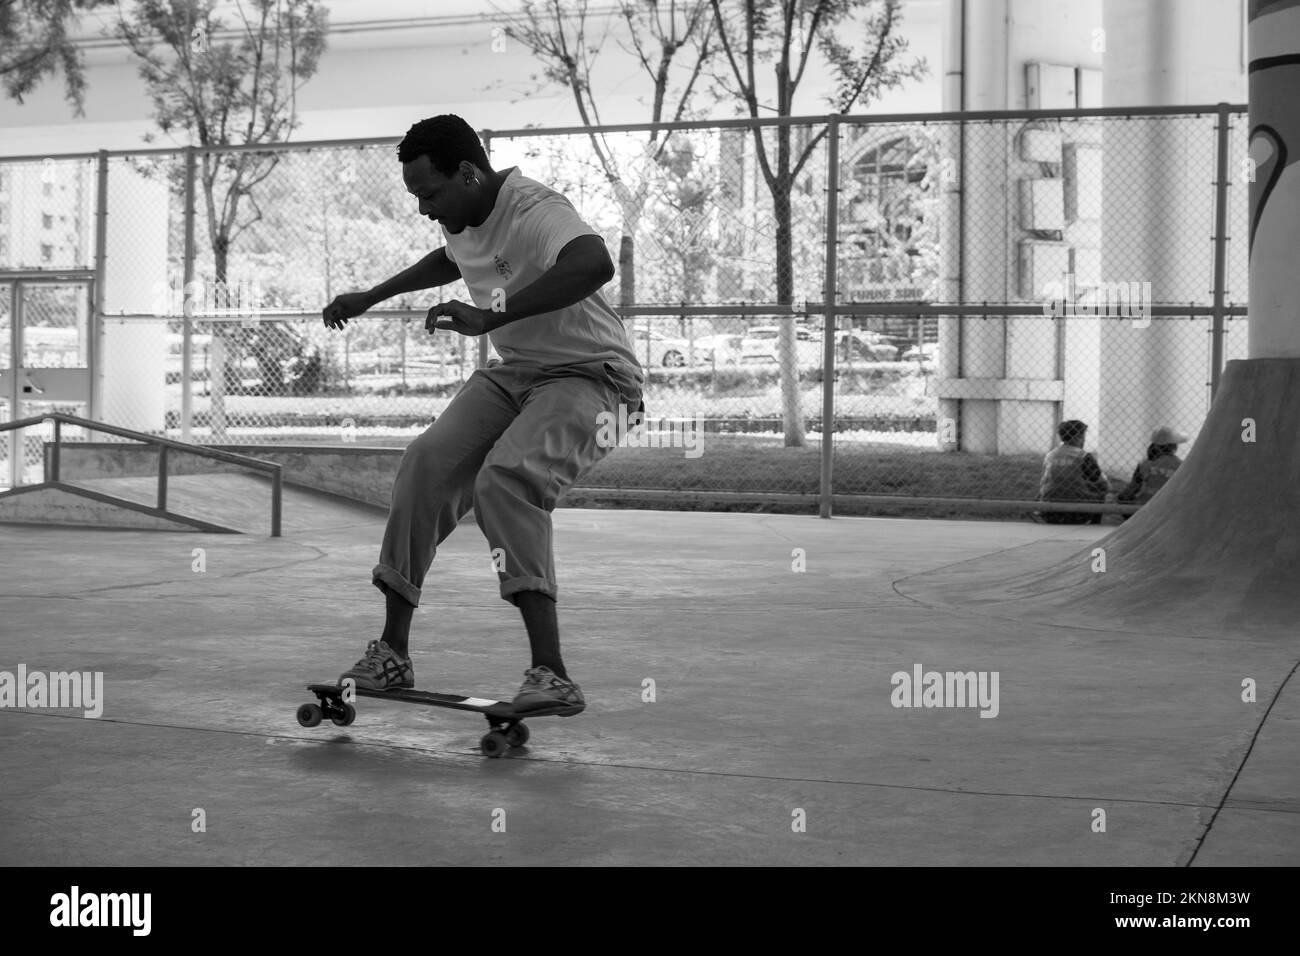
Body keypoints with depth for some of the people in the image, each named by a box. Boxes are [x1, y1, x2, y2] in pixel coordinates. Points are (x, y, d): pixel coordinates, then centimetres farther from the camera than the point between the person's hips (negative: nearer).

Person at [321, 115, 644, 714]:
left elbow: (594, 265, -47)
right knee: (426, 463, -13)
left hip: (587, 375, -8)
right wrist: (372, 298, 35)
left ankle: (551, 674, -34)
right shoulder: (461, 219, 6)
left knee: (504, 480, -31)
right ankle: (392, 653, -5)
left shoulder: (535, 211, -24)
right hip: (514, 373, 8)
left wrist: (492, 317, -47)